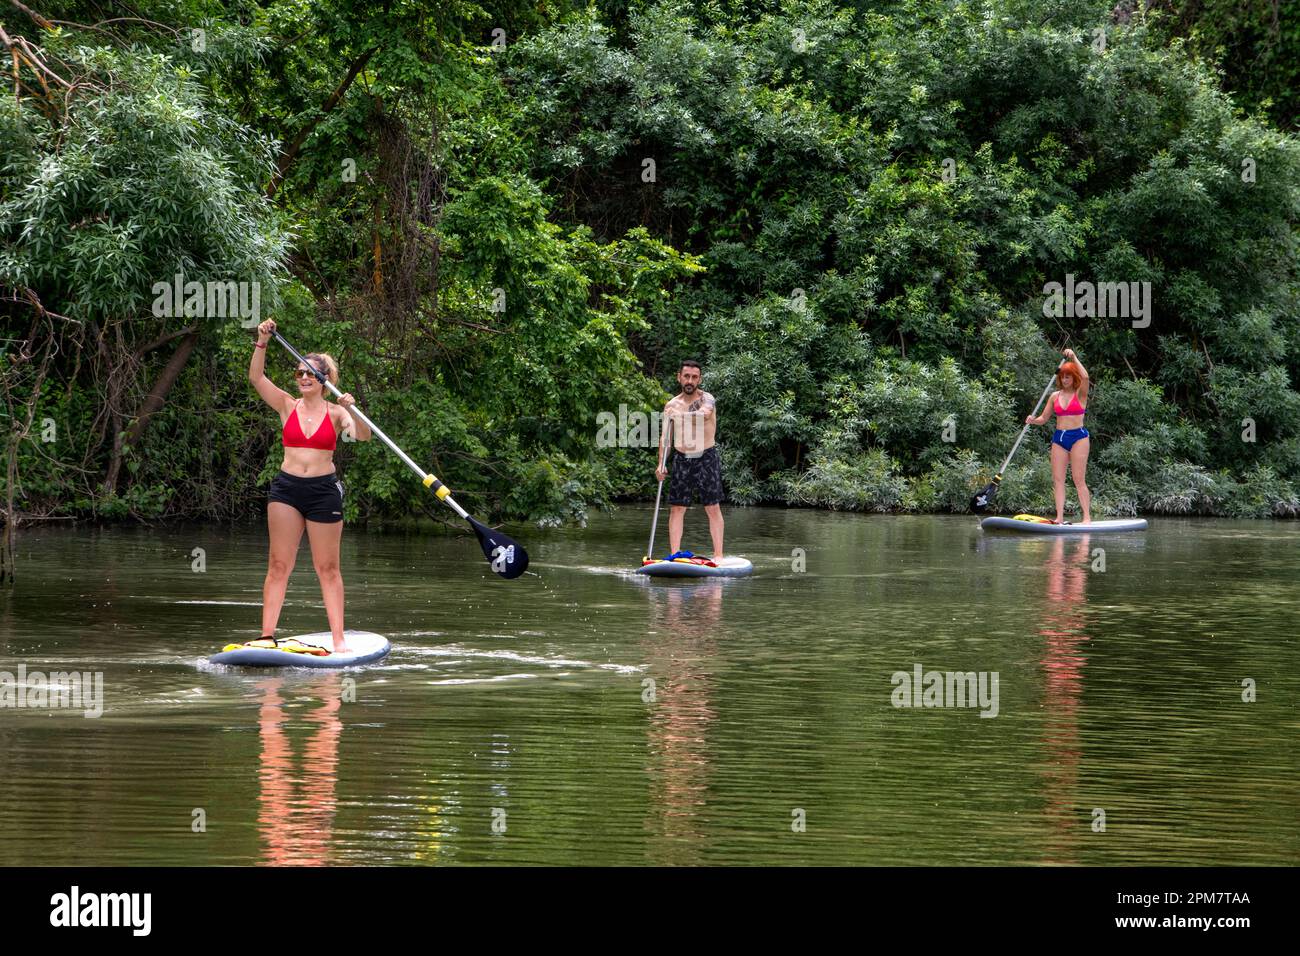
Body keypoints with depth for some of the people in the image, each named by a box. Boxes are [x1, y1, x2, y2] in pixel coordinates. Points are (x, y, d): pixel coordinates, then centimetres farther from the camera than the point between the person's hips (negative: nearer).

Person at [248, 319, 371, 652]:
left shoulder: (336, 412, 2)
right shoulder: (288, 406, 6)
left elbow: (363, 436, -15)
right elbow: (256, 377, -4)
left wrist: (353, 411, -33)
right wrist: (262, 343, -16)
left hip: (324, 490, -1)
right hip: (287, 489, 1)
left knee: (328, 568, 4)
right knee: (278, 565, -2)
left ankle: (339, 638, 5)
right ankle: (267, 636, -4)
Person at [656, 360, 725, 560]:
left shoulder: (706, 399, -4)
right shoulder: (671, 405, 8)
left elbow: (705, 414, -28)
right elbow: (665, 437, 6)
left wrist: (679, 415, -40)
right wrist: (661, 464, -6)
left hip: (706, 458, -3)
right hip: (681, 459, 4)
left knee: (713, 507, -4)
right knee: (677, 508, -1)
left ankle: (718, 555, -4)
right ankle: (674, 555, 0)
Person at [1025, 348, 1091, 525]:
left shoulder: (1080, 394, 0)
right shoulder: (1055, 396, 13)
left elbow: (1085, 377, -21)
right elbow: (1044, 418, 15)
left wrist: (1073, 357, -16)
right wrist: (1033, 420, -7)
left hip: (1078, 437, -5)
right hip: (1059, 438, 5)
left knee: (1079, 480, -9)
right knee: (1058, 479, -3)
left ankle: (1087, 517, -8)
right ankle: (1060, 518, -6)